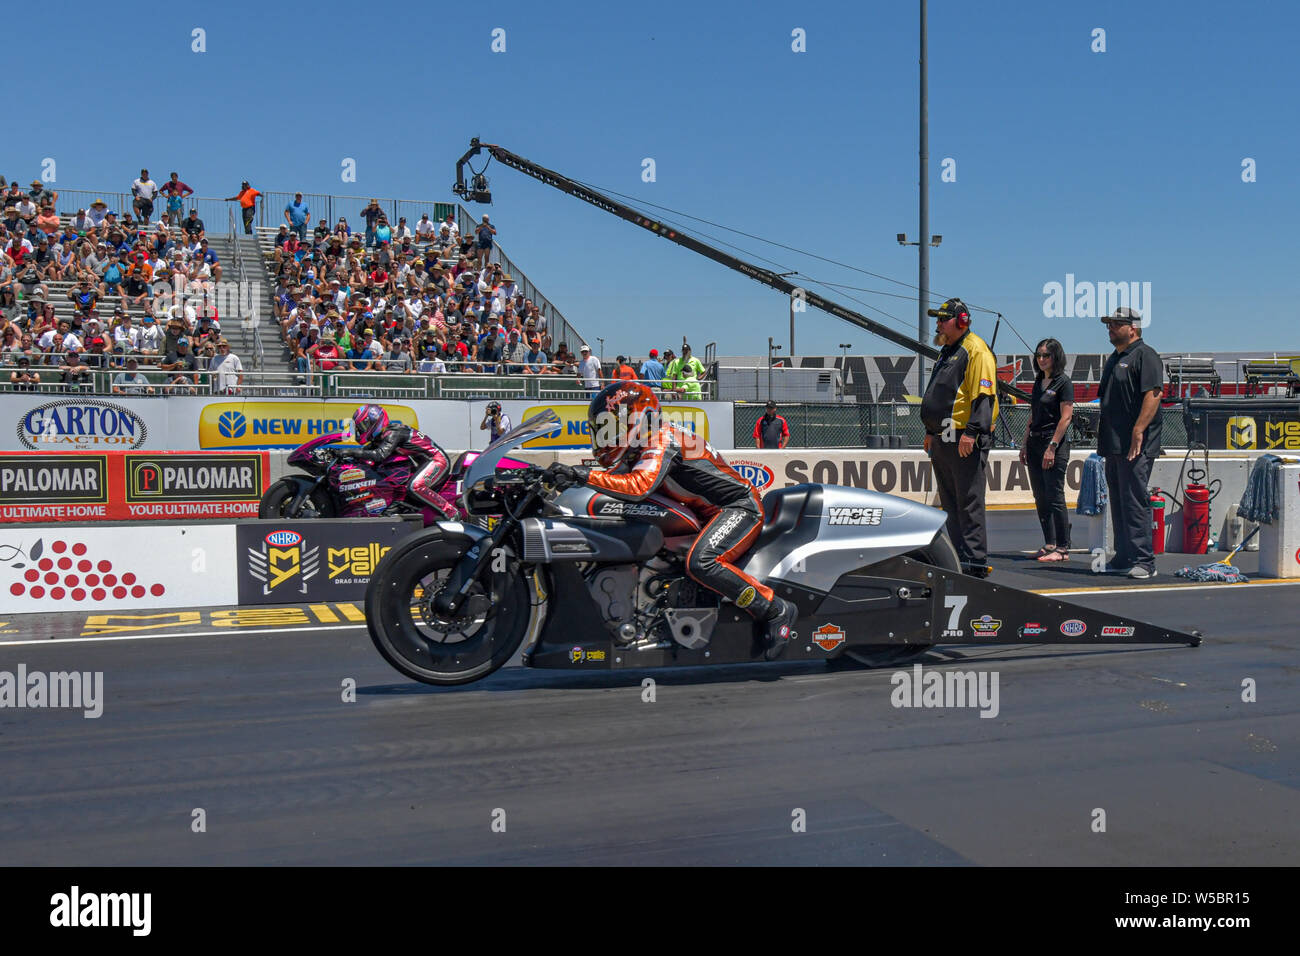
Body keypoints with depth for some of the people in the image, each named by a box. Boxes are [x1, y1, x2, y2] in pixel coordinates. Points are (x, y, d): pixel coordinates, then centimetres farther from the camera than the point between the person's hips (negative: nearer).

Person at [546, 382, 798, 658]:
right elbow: (614, 477, 9)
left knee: (700, 562, -33)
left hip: (738, 507, -11)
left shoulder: (662, 438, -19)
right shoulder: (639, 447, 11)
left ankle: (775, 610, -21)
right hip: (707, 512, 11)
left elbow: (640, 485, -34)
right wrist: (571, 475, -4)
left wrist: (586, 476, -37)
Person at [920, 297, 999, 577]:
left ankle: (976, 561, -5)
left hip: (966, 441, -10)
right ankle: (958, 557, 18)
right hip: (943, 439, 10)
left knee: (969, 502, -8)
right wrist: (931, 432, 25)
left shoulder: (976, 350, -8)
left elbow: (984, 394, -16)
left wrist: (971, 431, -23)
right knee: (950, 504, 12)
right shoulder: (947, 352, 22)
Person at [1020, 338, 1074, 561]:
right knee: (1040, 498, 8)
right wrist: (1024, 444, 14)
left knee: (1054, 497, -7)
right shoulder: (1038, 381, 15)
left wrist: (1052, 447, -18)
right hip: (1035, 442, 8)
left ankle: (1062, 548, -3)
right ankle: (1050, 545, 14)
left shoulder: (1063, 382, -7)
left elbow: (1066, 417, -13)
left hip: (1054, 443, -8)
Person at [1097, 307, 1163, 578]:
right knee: (1119, 502, 12)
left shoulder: (1145, 355, -7)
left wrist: (1138, 430, -24)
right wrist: (1101, 433, 20)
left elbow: (1154, 393, -18)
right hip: (1114, 444, 9)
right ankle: (1124, 558, 18)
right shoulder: (1114, 358, 21)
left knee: (1135, 501, -10)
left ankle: (1143, 561, -7)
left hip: (1136, 445, -9)